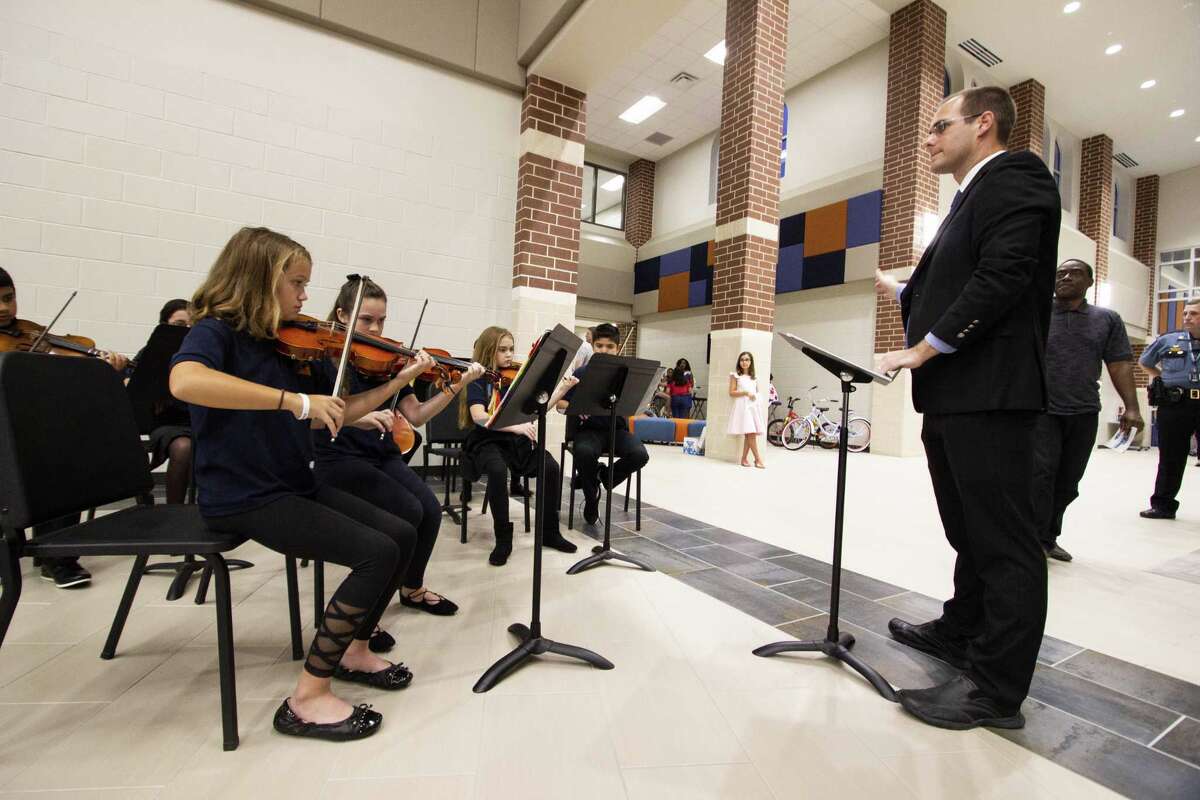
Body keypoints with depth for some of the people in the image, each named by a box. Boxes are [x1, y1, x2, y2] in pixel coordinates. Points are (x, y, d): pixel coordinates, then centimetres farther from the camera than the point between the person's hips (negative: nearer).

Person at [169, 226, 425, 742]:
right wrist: (294, 400, -37)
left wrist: (397, 382, 4)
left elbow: (339, 414, 13)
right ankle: (308, 698, -6)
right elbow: (184, 381, -34)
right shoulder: (216, 331, -10)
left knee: (402, 534, 0)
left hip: (298, 485, 8)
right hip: (244, 499, -8)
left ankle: (353, 650, 18)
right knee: (377, 553, -20)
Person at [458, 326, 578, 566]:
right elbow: (479, 417, -21)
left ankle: (549, 531, -3)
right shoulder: (477, 379, -4)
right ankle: (503, 537, -16)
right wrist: (517, 426, -34)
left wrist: (562, 391, -11)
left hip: (517, 440, 4)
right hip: (487, 441, -4)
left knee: (550, 466, -20)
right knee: (498, 470, -35)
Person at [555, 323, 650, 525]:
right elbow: (560, 403, 5)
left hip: (617, 428, 1)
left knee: (640, 454, -27)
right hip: (588, 429, -1)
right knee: (584, 452, -35)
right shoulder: (582, 373, 2)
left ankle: (605, 475, 5)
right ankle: (592, 497, -4)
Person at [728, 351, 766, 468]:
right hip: (742, 406, -5)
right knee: (750, 433, -13)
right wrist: (745, 393, -12)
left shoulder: (754, 377, 17)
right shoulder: (735, 375, 3)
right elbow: (731, 393, -3)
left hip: (753, 406, 5)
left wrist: (755, 396, 5)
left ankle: (744, 458, 7)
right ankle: (758, 459, -8)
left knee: (750, 434, -1)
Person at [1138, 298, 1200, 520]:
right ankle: (1163, 505, 16)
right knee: (1170, 459, 7)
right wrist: (1166, 379, 9)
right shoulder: (1167, 341, 7)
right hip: (1174, 404, 1)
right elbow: (1145, 363, 21)